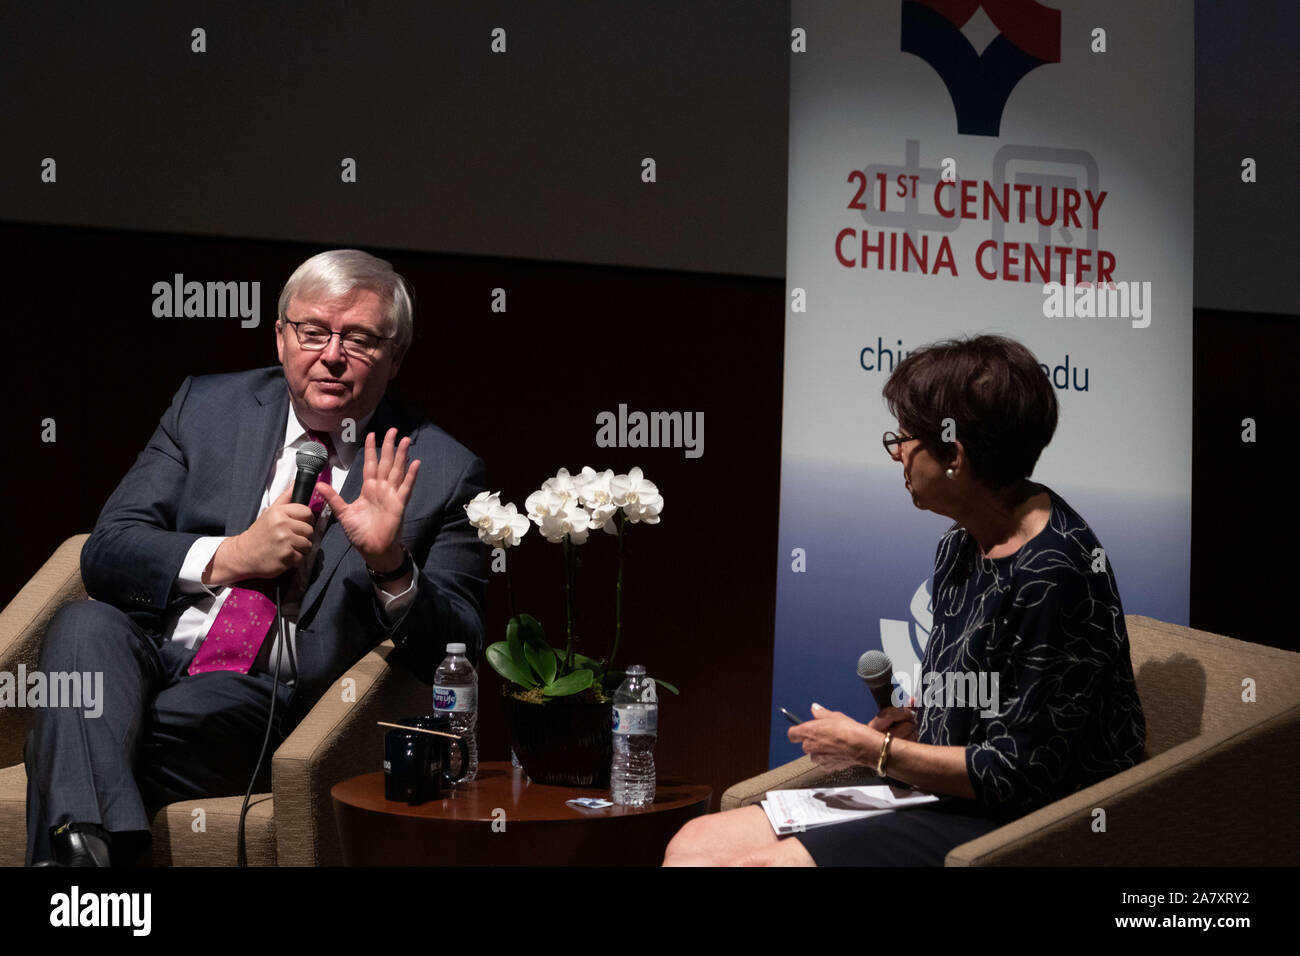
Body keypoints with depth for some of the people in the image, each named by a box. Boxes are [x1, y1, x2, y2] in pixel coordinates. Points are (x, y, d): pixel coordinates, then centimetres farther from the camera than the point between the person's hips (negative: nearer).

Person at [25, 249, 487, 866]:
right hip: (149, 648, 3)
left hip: (276, 694, -3)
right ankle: (86, 842, -45)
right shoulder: (207, 406, 12)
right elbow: (106, 553, 6)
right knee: (84, 622, -31)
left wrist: (391, 563, -19)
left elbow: (457, 653, 0)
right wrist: (230, 556, -10)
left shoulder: (440, 472, 3)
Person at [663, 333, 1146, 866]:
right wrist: (915, 716, 3)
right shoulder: (960, 546, 9)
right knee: (694, 845, -2)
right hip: (940, 804, 9)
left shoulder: (1053, 577, -21)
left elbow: (1017, 776, -19)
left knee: (753, 862, -23)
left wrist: (868, 749, -10)